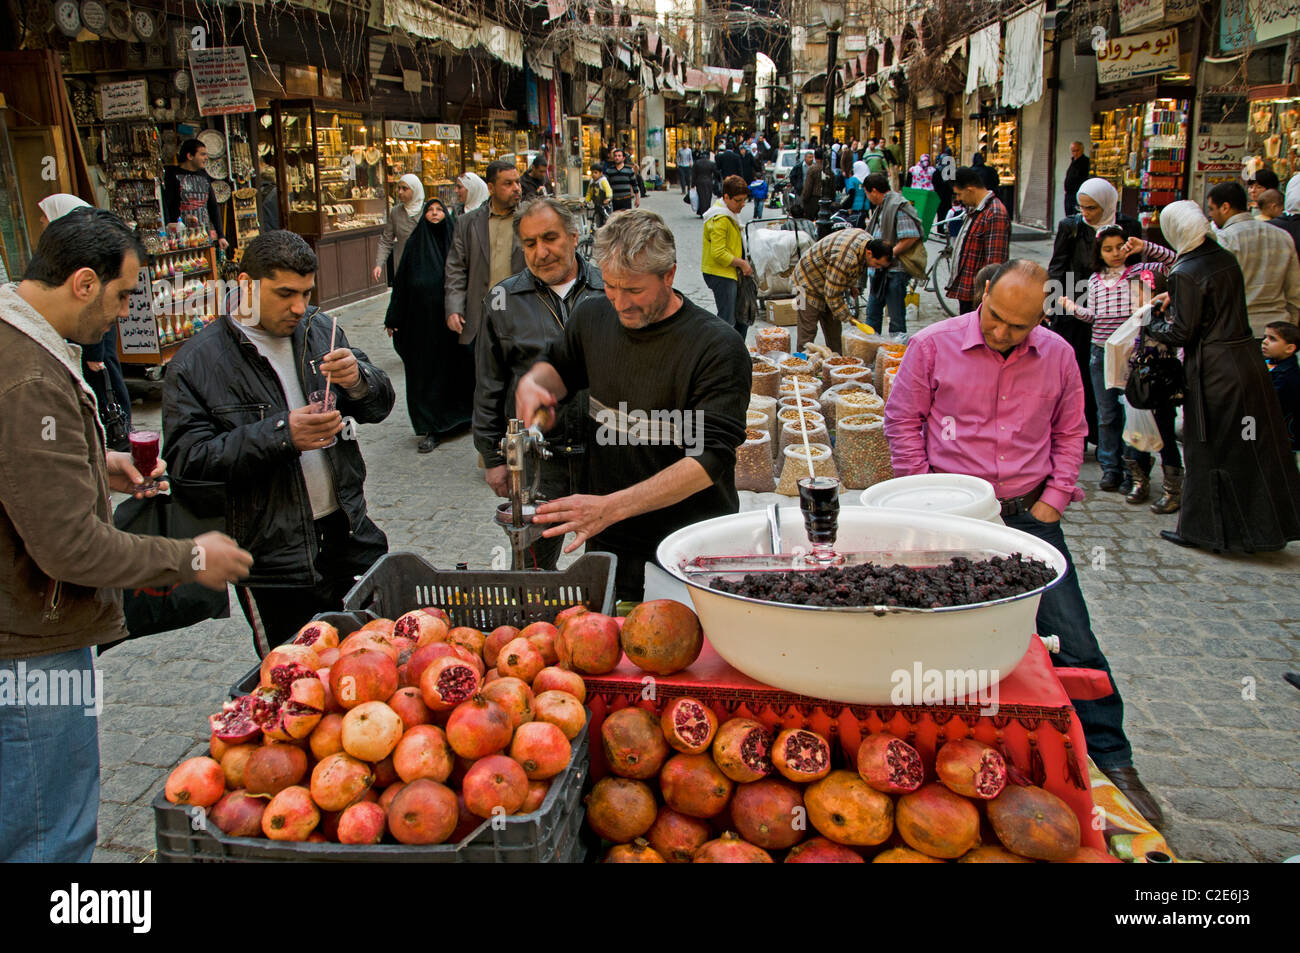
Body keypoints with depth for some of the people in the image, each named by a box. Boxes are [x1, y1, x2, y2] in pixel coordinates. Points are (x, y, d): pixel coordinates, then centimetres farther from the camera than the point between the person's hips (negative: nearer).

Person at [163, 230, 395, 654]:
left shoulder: (320, 329, 8)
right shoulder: (195, 363, -7)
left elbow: (378, 405, 10)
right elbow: (186, 459, -15)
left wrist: (359, 380, -13)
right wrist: (281, 435, -24)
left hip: (349, 535, 5)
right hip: (273, 561, -4)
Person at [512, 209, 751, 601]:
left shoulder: (718, 347, -18)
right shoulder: (592, 317, 1)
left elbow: (710, 459, -24)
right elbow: (560, 365, 22)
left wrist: (611, 507, -31)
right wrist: (534, 382, -4)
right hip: (607, 542, 5)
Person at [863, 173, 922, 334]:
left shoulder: (899, 207, -15)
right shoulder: (881, 207, 15)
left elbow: (911, 237, -23)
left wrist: (888, 255, -22)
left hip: (895, 271, -10)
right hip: (880, 269, 10)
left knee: (896, 316, -3)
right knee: (873, 311, 17)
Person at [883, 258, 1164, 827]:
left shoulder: (1057, 355, 5)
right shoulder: (933, 345, -4)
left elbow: (1070, 431, 15)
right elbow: (902, 421, 1)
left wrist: (1053, 498, 4)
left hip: (1030, 514, 2)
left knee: (1071, 639, 1)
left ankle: (1112, 759, 15)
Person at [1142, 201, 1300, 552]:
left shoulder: (1185, 274, -16)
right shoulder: (1227, 259, 7)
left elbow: (1181, 333, -14)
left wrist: (1153, 322, 3)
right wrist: (1174, 299, 21)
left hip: (1214, 371, -7)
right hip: (1249, 361, 7)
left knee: (1208, 453, 4)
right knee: (1255, 445, 13)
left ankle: (1200, 529, 15)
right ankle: (1264, 527, 23)